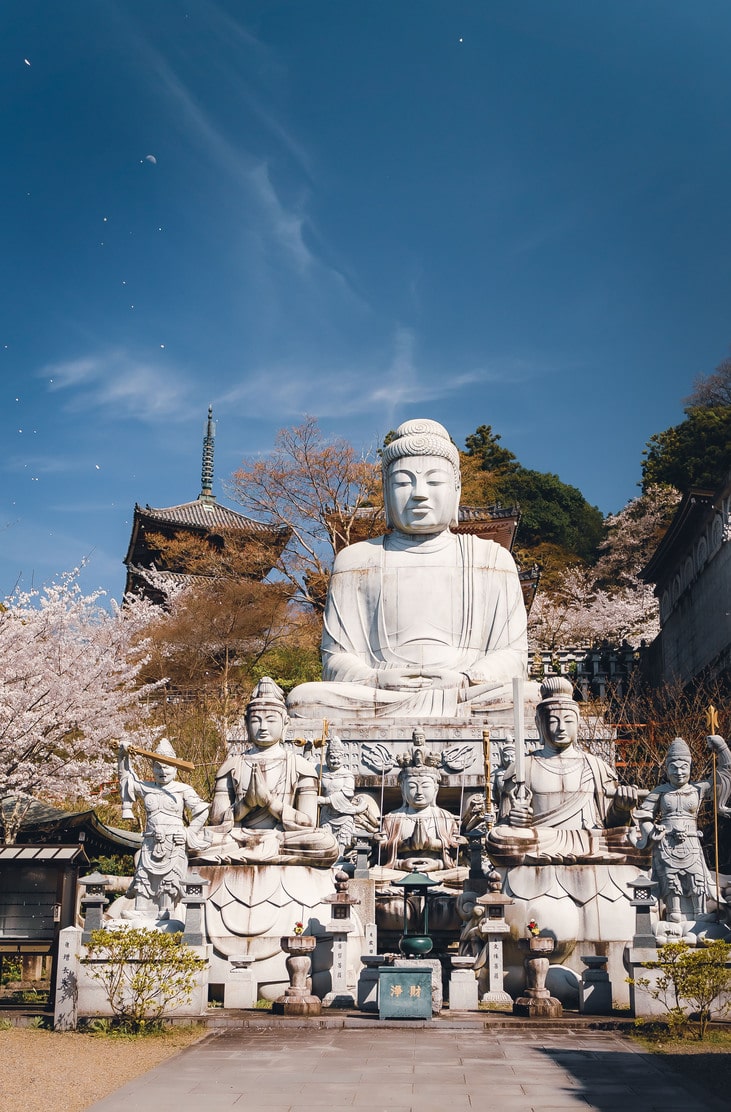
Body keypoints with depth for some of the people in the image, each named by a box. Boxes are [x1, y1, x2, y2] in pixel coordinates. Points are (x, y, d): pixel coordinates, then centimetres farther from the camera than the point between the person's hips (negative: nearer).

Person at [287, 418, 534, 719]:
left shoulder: (491, 559, 18)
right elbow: (337, 657, 10)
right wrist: (376, 679, -13)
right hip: (379, 701, 1)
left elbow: (511, 654, 9)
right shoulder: (355, 561, 18)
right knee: (304, 698, -30)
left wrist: (463, 680, -12)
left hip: (470, 702, 0)